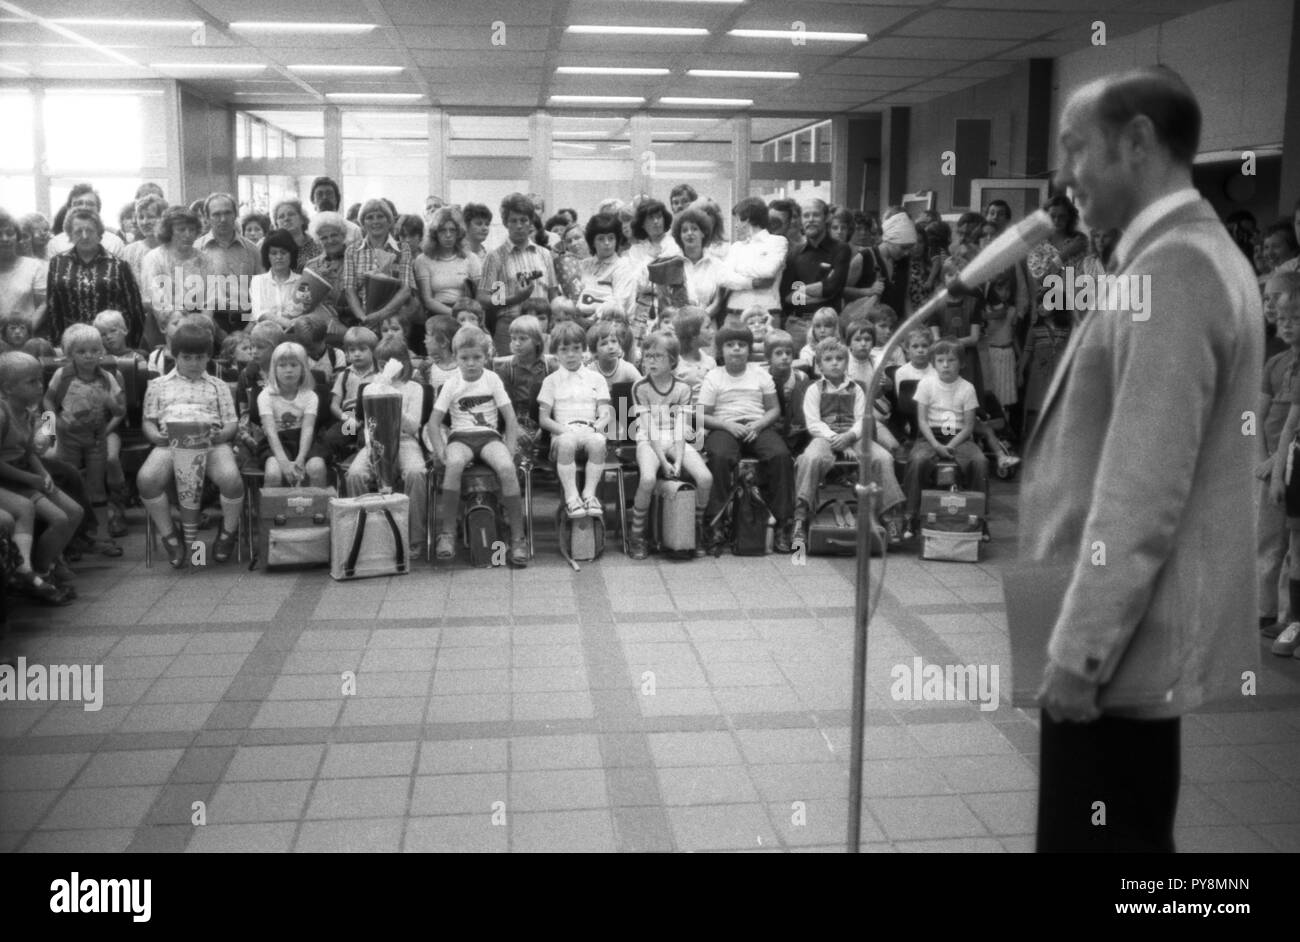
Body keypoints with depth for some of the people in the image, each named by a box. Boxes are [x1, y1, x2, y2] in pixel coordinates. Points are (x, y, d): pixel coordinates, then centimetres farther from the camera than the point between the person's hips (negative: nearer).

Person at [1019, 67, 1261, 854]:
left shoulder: (1172, 270, -18)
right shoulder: (1195, 255, 14)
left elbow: (1143, 490, -23)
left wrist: (1079, 646, -20)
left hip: (1122, 640, -10)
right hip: (1138, 628, 10)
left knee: (1096, 837, 0)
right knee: (1128, 832, 18)